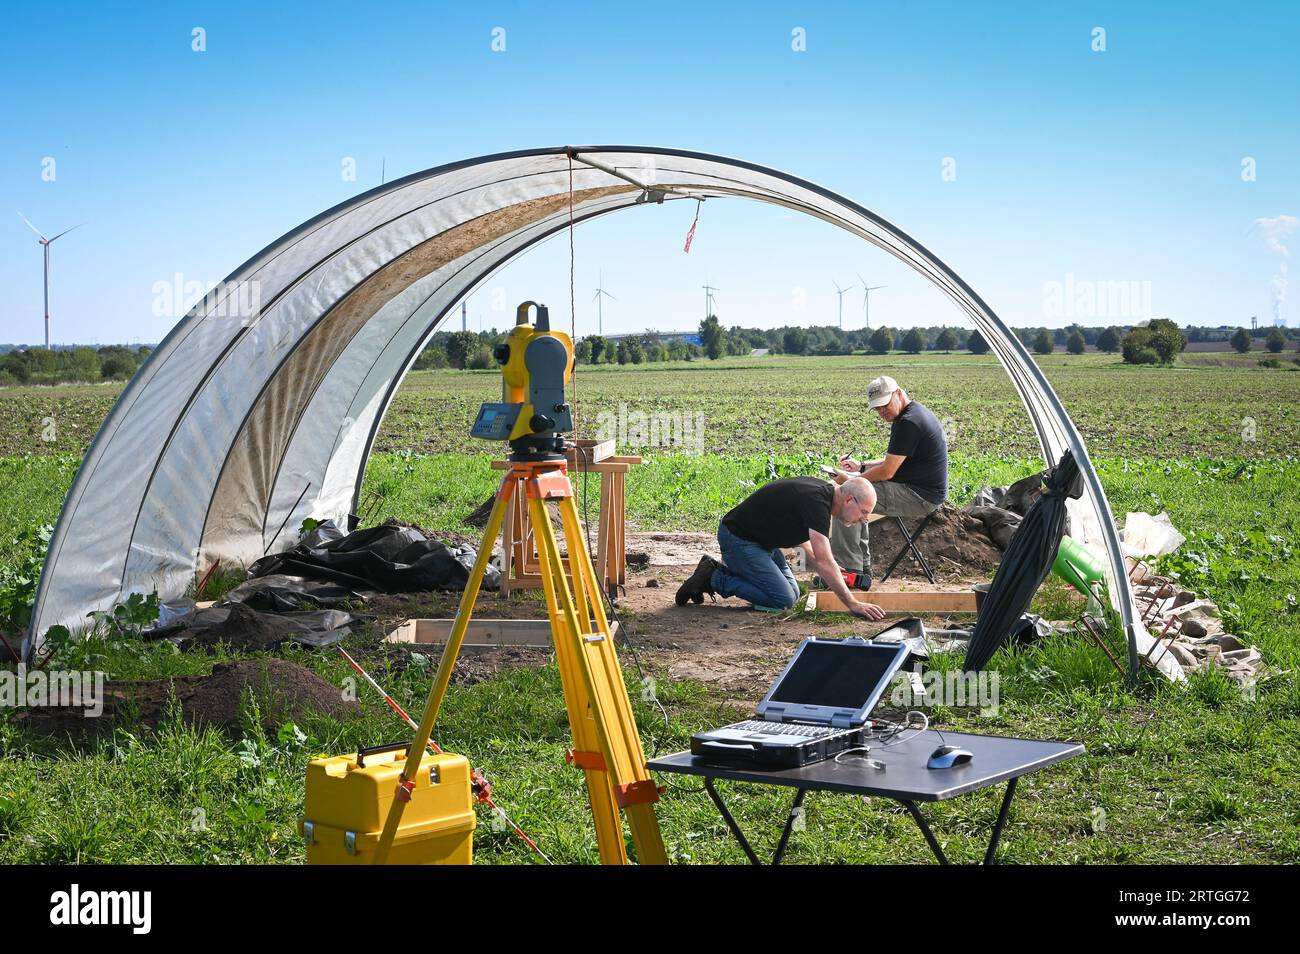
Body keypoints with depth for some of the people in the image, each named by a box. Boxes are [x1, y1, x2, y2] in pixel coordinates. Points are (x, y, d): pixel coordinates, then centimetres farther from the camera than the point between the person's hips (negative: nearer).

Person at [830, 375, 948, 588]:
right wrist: (861, 466, 14)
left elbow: (887, 472, -20)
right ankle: (862, 568, 14)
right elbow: (893, 461, 24)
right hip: (919, 492, 11)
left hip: (920, 497, -11)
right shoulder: (914, 413, 15)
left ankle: (850, 570, -12)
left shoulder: (909, 423, -20)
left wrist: (850, 480, -8)